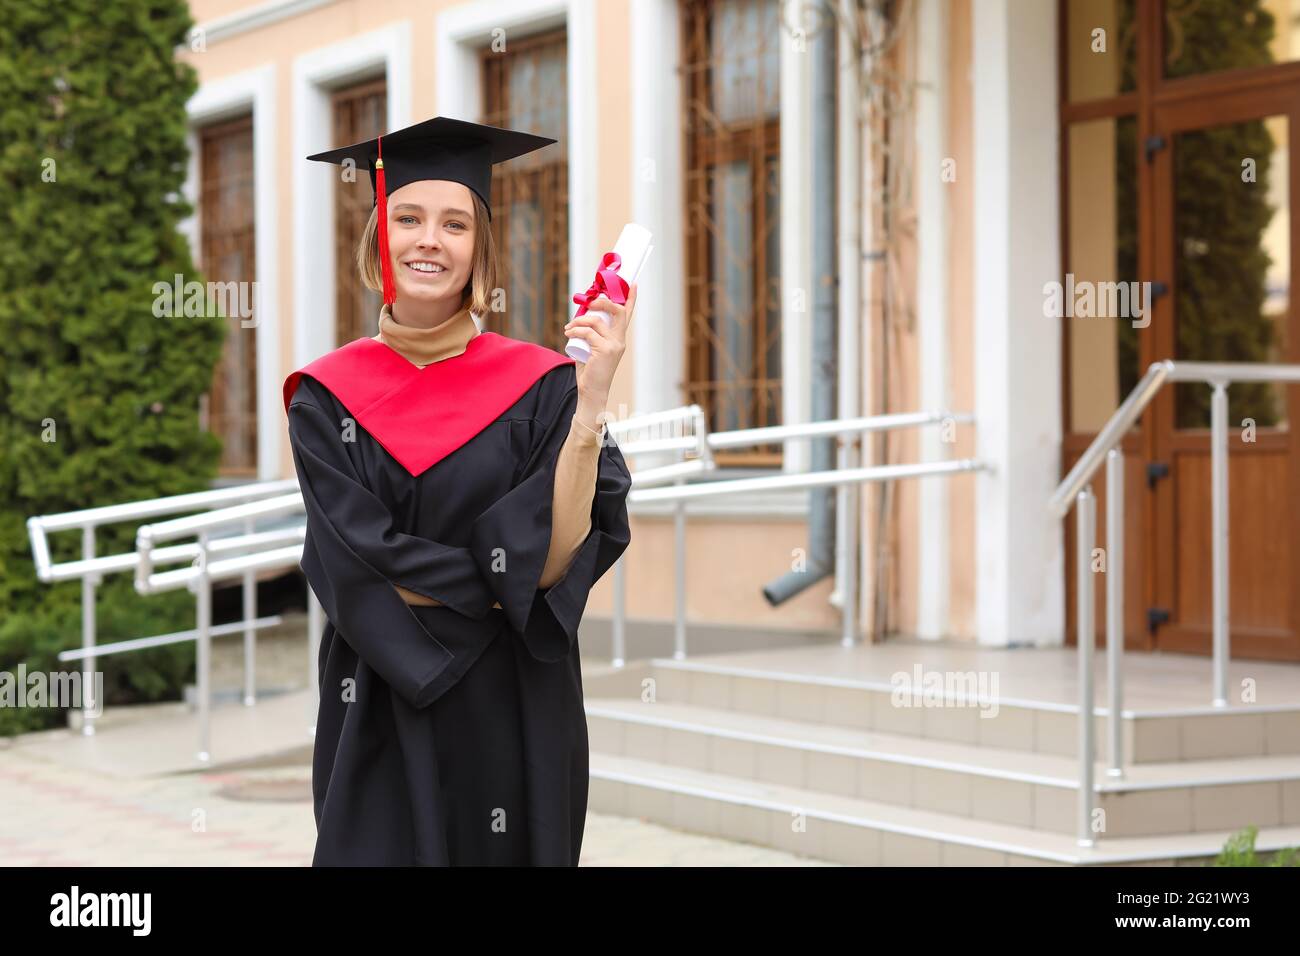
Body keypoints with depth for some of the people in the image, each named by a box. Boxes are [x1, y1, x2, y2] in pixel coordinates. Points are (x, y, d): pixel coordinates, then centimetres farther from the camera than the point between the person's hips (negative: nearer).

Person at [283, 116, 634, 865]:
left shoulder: (539, 385, -4)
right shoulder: (326, 398, -2)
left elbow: (559, 558, -15)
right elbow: (363, 568, -12)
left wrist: (591, 405, -23)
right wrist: (511, 585, -11)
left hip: (516, 722, 0)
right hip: (382, 725, 0)